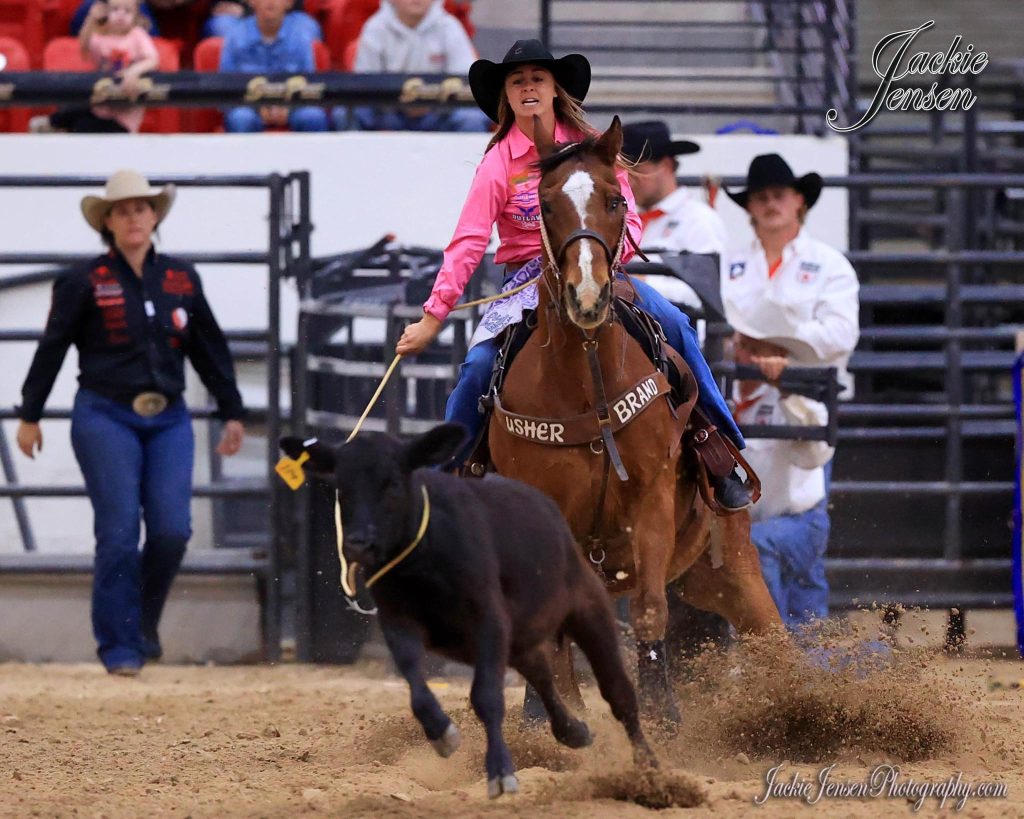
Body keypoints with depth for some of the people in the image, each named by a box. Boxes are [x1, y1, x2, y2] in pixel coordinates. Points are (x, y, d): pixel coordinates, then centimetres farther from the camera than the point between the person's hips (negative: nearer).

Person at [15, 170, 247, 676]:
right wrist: (30, 415, 4)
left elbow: (210, 351, 15)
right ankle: (120, 646, 0)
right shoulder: (86, 283, -3)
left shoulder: (181, 279, 7)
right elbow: (52, 349, 3)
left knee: (172, 530, -7)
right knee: (119, 533, -9)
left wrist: (231, 412, 16)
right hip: (105, 418, -3)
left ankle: (145, 621, 19)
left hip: (168, 420, 3)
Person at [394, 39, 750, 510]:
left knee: (675, 327, -19)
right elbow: (467, 244, -10)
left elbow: (628, 219, 3)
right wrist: (432, 317, -15)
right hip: (527, 281, -1)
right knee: (479, 367, -23)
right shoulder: (499, 163, -5)